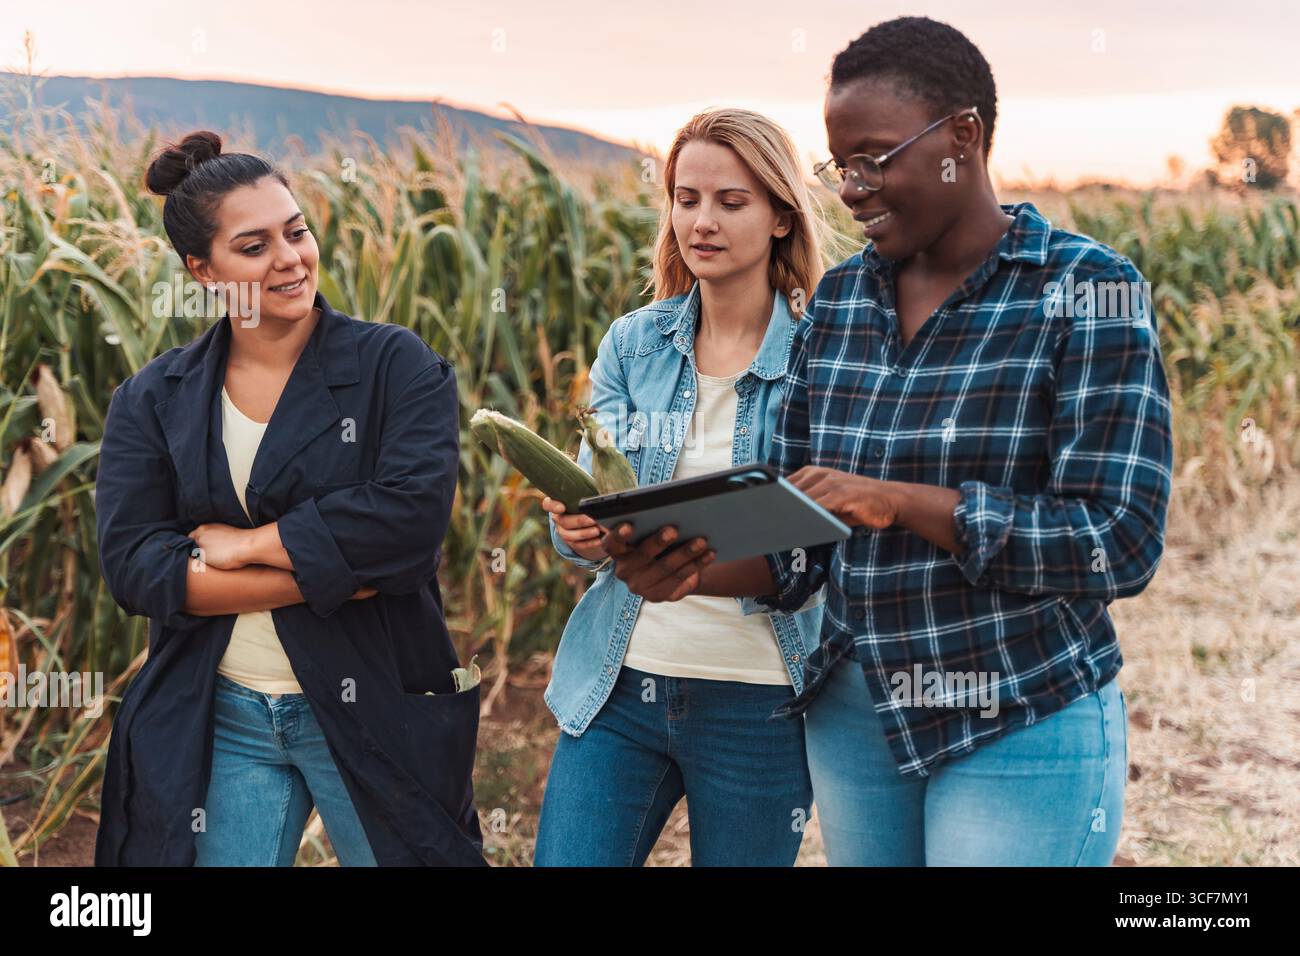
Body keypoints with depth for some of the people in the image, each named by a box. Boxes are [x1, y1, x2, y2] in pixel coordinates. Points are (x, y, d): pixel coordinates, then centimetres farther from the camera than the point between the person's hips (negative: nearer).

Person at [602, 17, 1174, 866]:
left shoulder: (1088, 288, -11)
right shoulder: (838, 300, 5)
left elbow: (1120, 541, -18)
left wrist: (897, 500, -24)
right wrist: (690, 569, -15)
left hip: (1018, 736, -5)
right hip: (854, 717, 5)